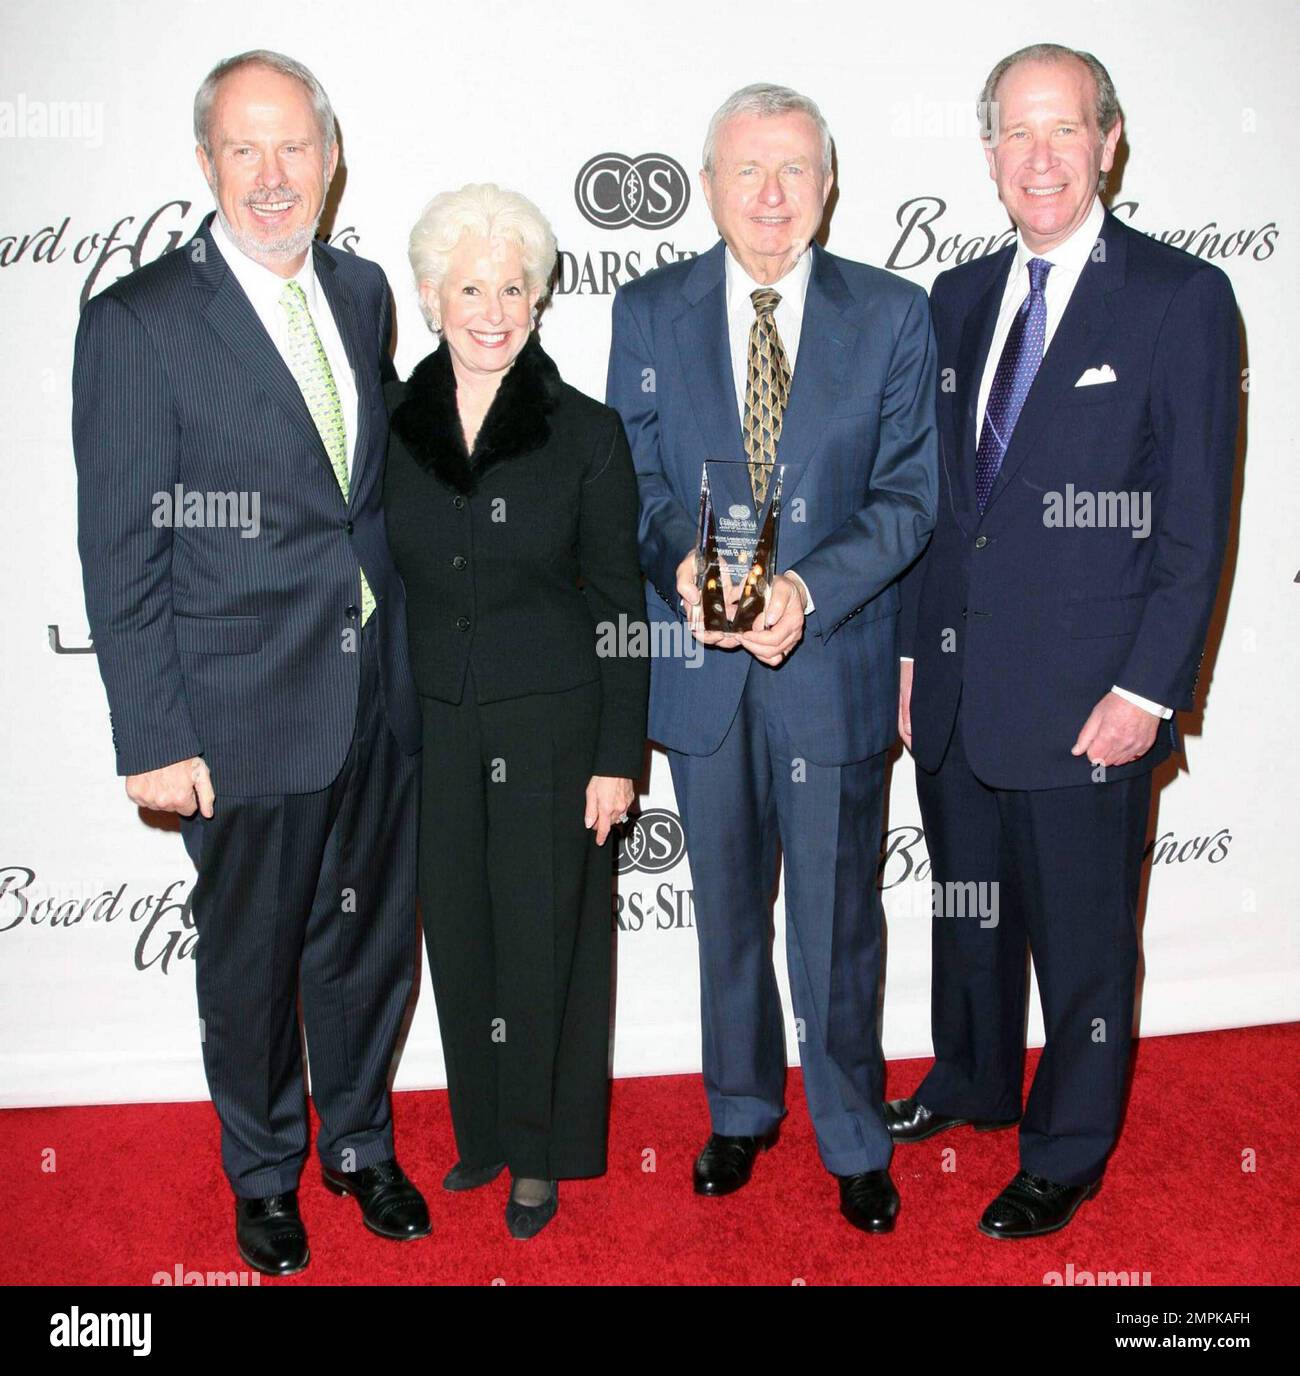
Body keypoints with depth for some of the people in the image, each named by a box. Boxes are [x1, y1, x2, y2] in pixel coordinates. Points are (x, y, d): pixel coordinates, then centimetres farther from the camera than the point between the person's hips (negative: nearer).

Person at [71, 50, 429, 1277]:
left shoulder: (363, 292, 6)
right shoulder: (137, 322, -11)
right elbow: (120, 552, -10)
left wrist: (402, 649, 9)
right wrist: (155, 737, -13)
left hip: (380, 701, 5)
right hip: (247, 713, -4)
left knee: (369, 937, 18)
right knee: (251, 963, 13)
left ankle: (359, 1140, 43)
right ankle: (264, 1172, 39)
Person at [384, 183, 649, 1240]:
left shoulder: (587, 432, -6)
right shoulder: (394, 427, 2)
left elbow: (618, 607, -4)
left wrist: (617, 756, -8)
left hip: (551, 723, -3)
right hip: (433, 725, 3)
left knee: (543, 935, 6)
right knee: (459, 934, 13)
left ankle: (540, 1152, 27)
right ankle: (482, 1129, 35)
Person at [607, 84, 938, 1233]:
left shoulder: (893, 315, -2)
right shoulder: (650, 311, 3)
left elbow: (908, 494, -5)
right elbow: (634, 478, 2)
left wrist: (809, 589, -22)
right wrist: (681, 560, -20)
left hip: (836, 659, -2)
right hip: (703, 663, 2)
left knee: (837, 919, 9)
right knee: (726, 907, 17)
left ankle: (855, 1141, 31)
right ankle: (742, 1113, 39)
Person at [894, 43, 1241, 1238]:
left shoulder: (1181, 298, -7)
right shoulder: (959, 298, 9)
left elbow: (1197, 521, -9)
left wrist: (1148, 689, -14)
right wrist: (912, 650, 9)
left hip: (1086, 697, -5)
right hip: (956, 681, 5)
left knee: (1082, 939, 9)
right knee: (967, 910, 21)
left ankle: (1066, 1158, 31)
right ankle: (974, 1084, 45)